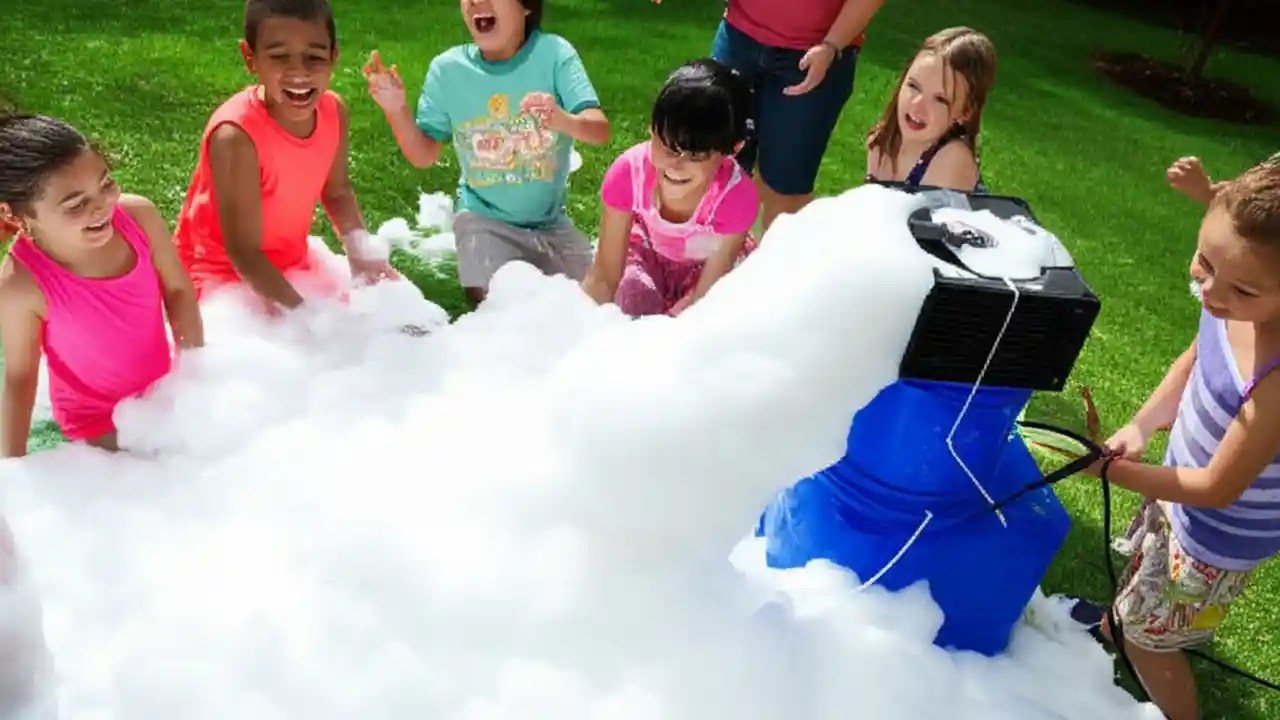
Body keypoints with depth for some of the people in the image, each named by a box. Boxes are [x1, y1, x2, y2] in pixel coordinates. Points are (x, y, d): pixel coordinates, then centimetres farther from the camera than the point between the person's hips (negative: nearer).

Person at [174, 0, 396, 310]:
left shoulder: (334, 111, -13)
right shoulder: (236, 135, -31)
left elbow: (337, 191, 6)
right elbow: (243, 253, -26)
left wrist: (360, 248, -9)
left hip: (293, 261, 6)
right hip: (223, 271, -6)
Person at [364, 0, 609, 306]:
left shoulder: (554, 53, -15)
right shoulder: (448, 68, -9)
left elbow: (600, 130, -24)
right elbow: (424, 155, -3)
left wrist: (564, 121, -47)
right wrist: (396, 110, -22)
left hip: (550, 220, 1)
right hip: (485, 218, -1)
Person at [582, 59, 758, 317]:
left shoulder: (736, 197, -37)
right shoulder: (629, 172, -32)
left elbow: (702, 297, -27)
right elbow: (603, 279, -26)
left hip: (708, 266, 0)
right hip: (647, 252, 1)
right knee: (633, 296, -28)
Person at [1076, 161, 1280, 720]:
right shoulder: (1229, 301, -23)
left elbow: (1216, 488, -29)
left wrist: (1111, 469, -24)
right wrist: (1140, 427, -10)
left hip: (1221, 537, -7)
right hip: (1180, 494, 7)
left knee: (1148, 638, 17)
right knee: (1141, 572, 35)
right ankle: (1117, 628, 66)